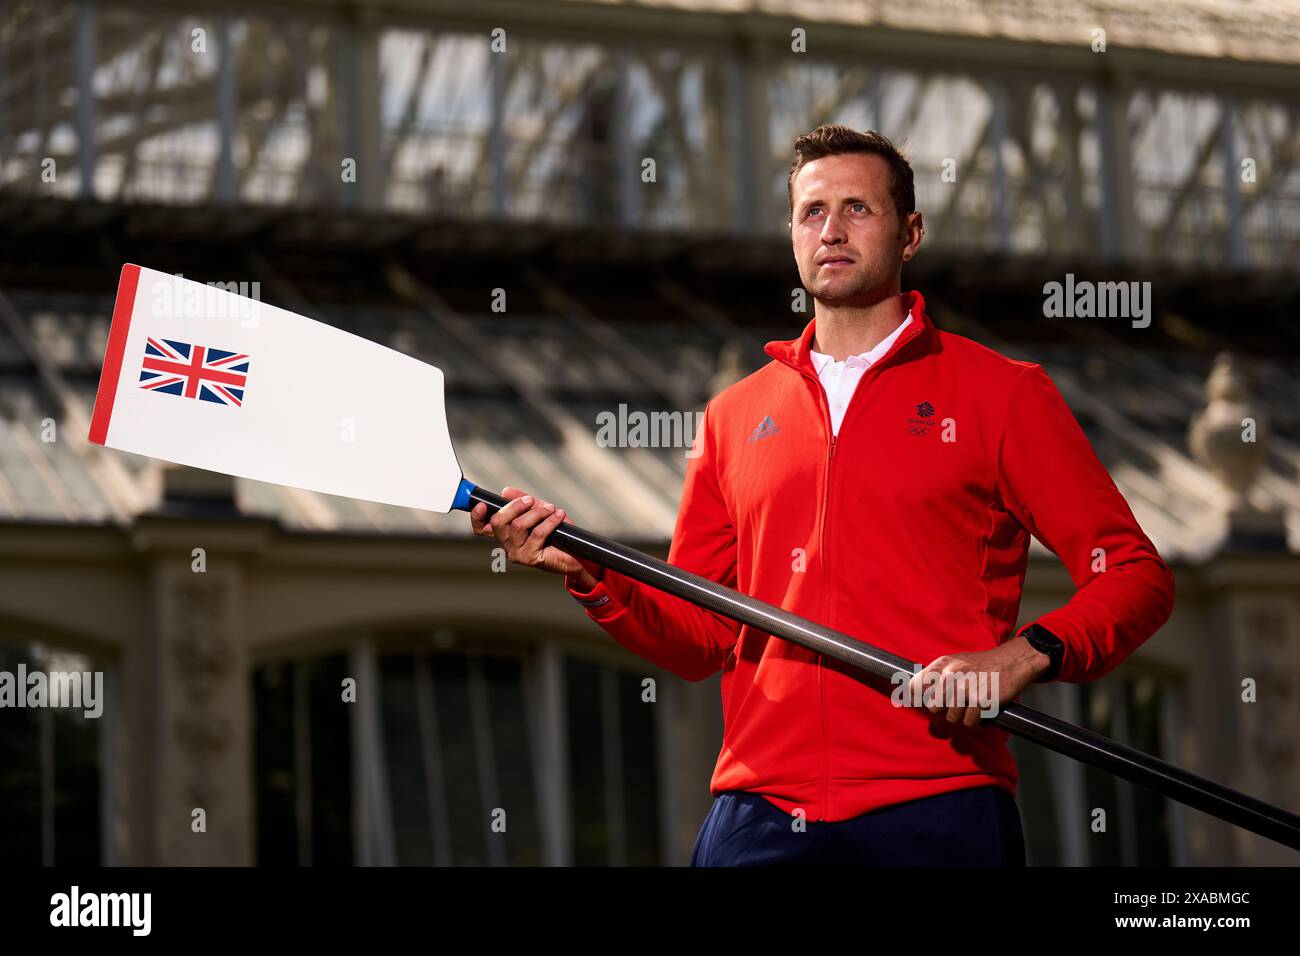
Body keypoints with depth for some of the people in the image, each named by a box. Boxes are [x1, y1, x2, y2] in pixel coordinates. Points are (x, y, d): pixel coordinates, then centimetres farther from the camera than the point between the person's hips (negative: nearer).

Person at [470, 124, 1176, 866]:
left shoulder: (1001, 394, 6)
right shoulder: (736, 416, 17)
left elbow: (1136, 577, 1)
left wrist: (1026, 656, -15)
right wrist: (593, 575, 1)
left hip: (938, 813, -3)